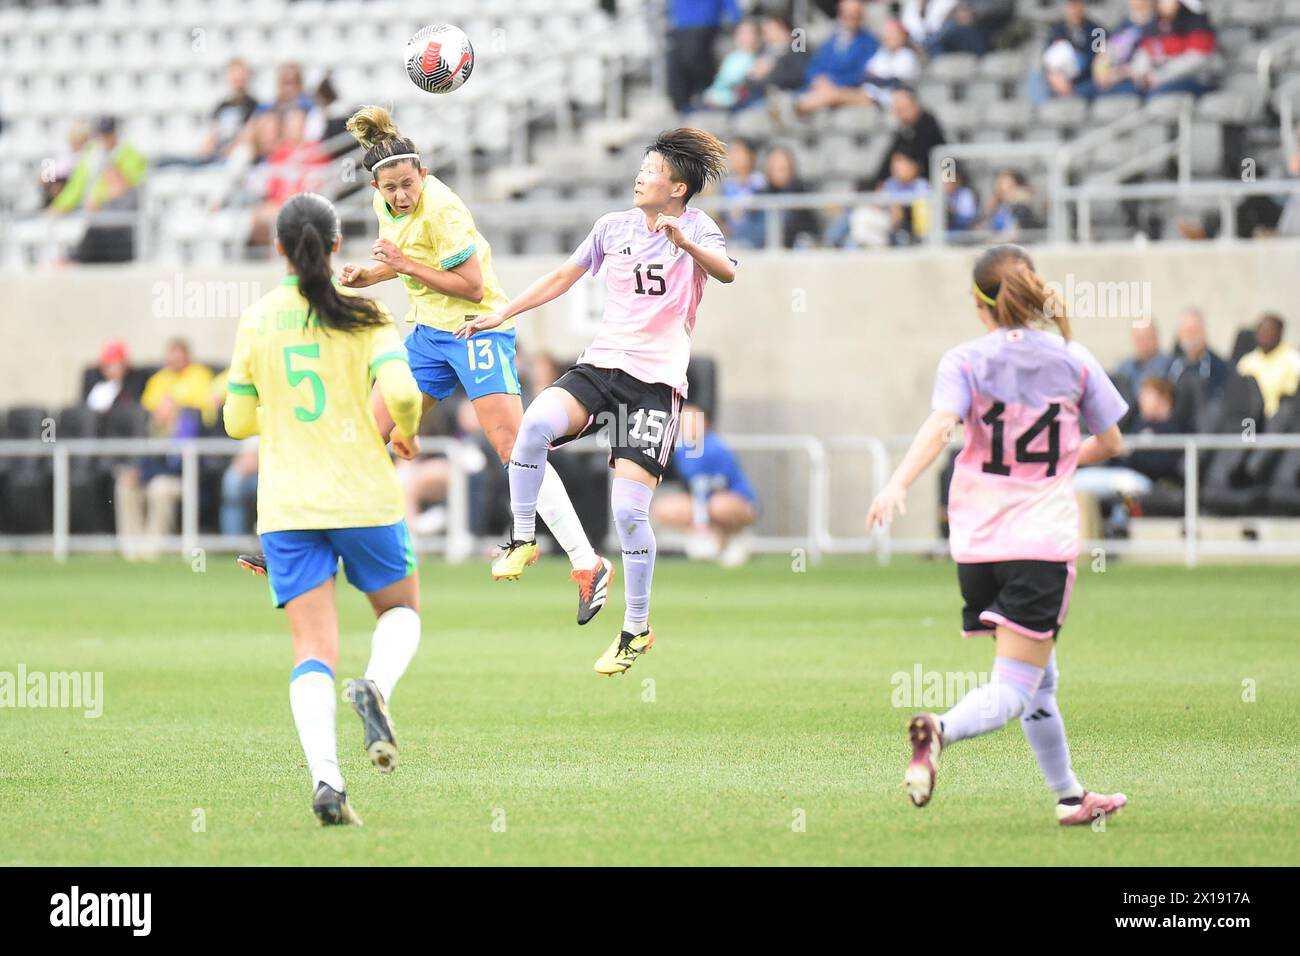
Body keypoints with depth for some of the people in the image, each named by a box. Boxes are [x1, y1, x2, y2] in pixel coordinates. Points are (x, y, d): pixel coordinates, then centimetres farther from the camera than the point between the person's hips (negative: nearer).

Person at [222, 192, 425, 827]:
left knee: (313, 652, -1)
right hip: (364, 498, -1)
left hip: (287, 509, 1)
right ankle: (375, 688, -10)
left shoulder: (256, 321, 3)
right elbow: (400, 392, -16)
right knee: (401, 609, 23)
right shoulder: (363, 315, -4)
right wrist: (404, 434, 6)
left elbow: (238, 421, 8)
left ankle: (325, 776, -23)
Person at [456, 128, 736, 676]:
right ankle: (523, 540, -12)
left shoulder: (695, 227, -3)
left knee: (629, 510, -11)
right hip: (601, 364, 4)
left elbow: (726, 271, -24)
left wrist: (685, 243, -43)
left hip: (657, 381, -4)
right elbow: (566, 276, 24)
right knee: (536, 422, -29)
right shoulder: (614, 226, 11)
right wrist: (503, 314, 23)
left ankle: (636, 628, 8)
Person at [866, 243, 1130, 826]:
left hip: (977, 542, 2)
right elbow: (1109, 442, 13)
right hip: (1045, 538, -2)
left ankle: (1068, 796, 30)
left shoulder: (965, 361, 0)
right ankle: (941, 731, -40)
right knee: (1013, 690, -10)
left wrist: (898, 484, -29)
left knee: (1037, 680, 20)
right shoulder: (1073, 361, 4)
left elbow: (940, 425, -19)